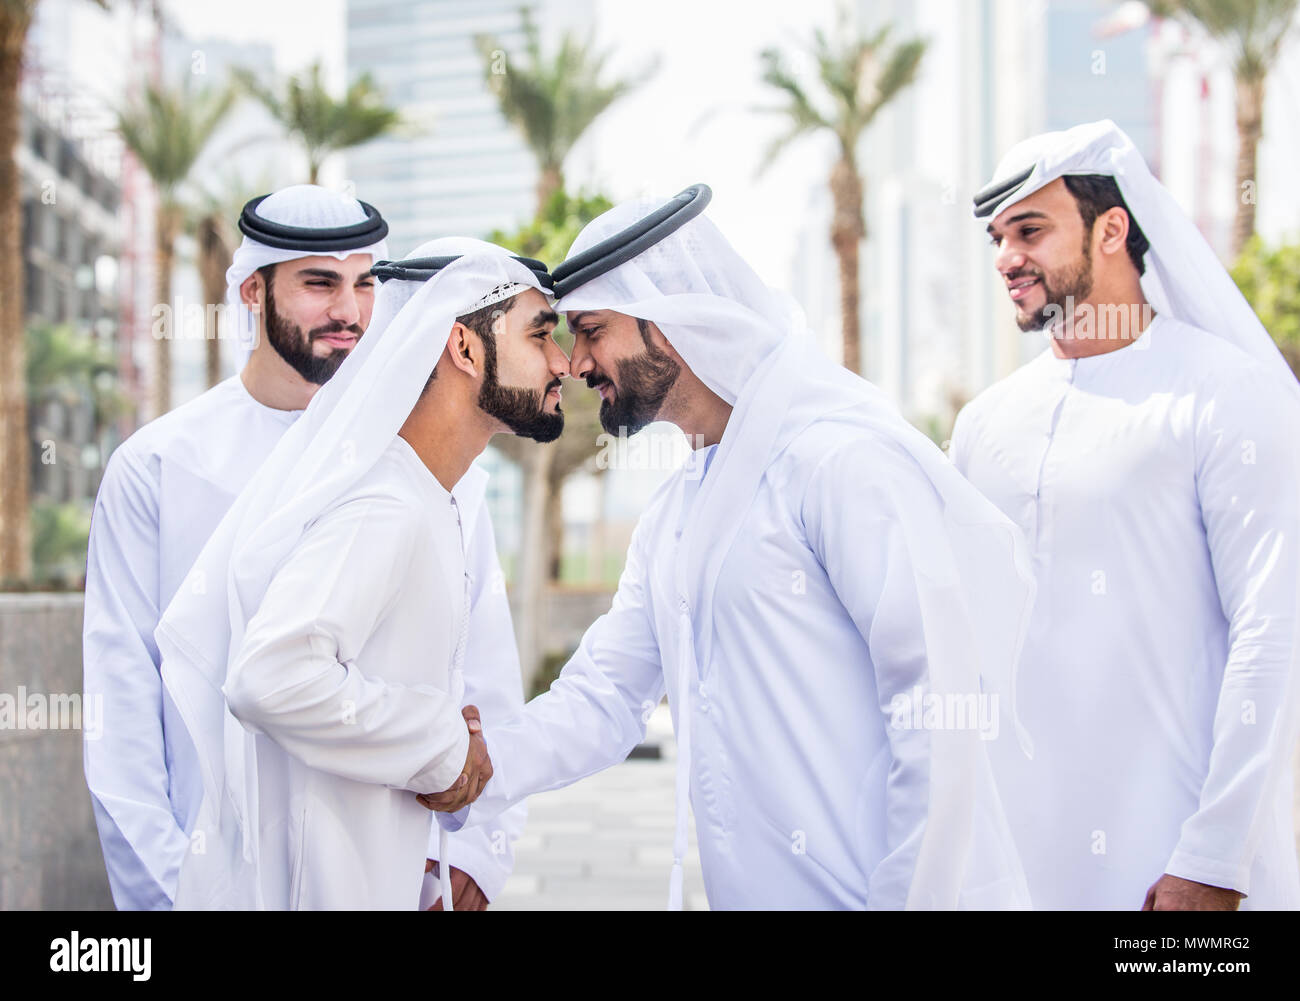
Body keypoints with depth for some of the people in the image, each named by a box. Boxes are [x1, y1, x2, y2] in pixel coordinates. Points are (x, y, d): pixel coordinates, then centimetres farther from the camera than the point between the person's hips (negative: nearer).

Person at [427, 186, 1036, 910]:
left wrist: (912, 897, -21)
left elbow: (939, 705, -19)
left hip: (865, 891, -8)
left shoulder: (843, 457, -14)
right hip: (750, 890, 9)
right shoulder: (671, 517, 16)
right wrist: (471, 774, -3)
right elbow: (605, 696, 14)